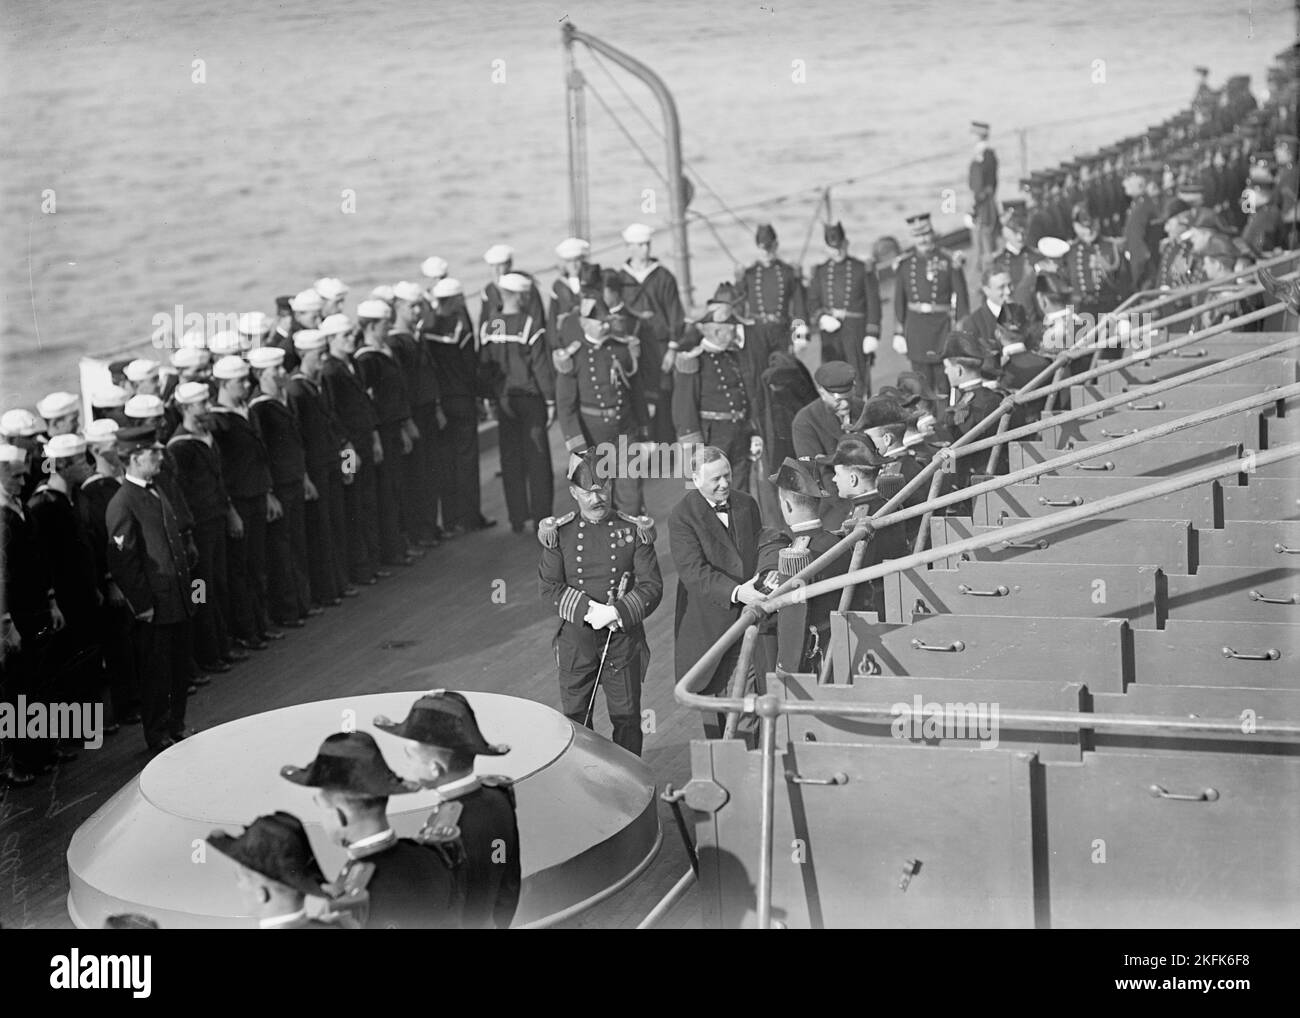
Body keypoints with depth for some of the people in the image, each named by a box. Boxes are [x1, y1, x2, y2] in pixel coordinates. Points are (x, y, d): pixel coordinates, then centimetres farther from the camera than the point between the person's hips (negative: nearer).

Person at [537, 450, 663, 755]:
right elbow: (550, 587, -1)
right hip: (575, 638, 1)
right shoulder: (558, 533, 0)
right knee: (575, 718, 7)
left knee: (626, 717, 4)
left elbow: (652, 587, -4)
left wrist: (616, 612, -18)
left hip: (623, 636, -1)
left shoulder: (634, 531, -2)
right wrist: (589, 611, -15)